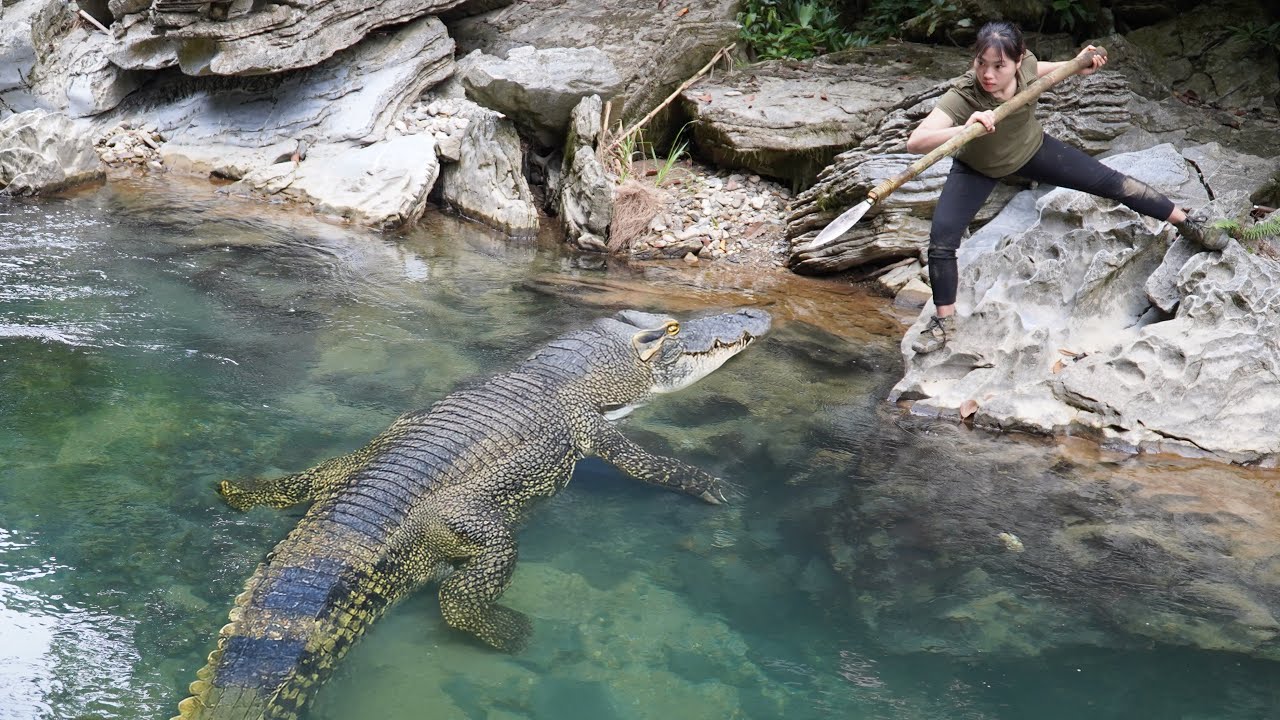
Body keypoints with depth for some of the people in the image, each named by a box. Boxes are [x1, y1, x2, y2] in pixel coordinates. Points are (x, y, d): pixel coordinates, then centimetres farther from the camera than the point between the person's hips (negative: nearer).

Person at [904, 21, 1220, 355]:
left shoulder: (1024, 64, -28)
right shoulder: (962, 96, -41)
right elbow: (915, 142, -56)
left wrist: (1076, 67, -6)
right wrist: (963, 130, -70)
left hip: (1031, 149, 3)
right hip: (977, 166, -3)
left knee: (1111, 182, 5)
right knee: (941, 237, -18)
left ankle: (1185, 221, 29)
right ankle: (944, 321, 2)